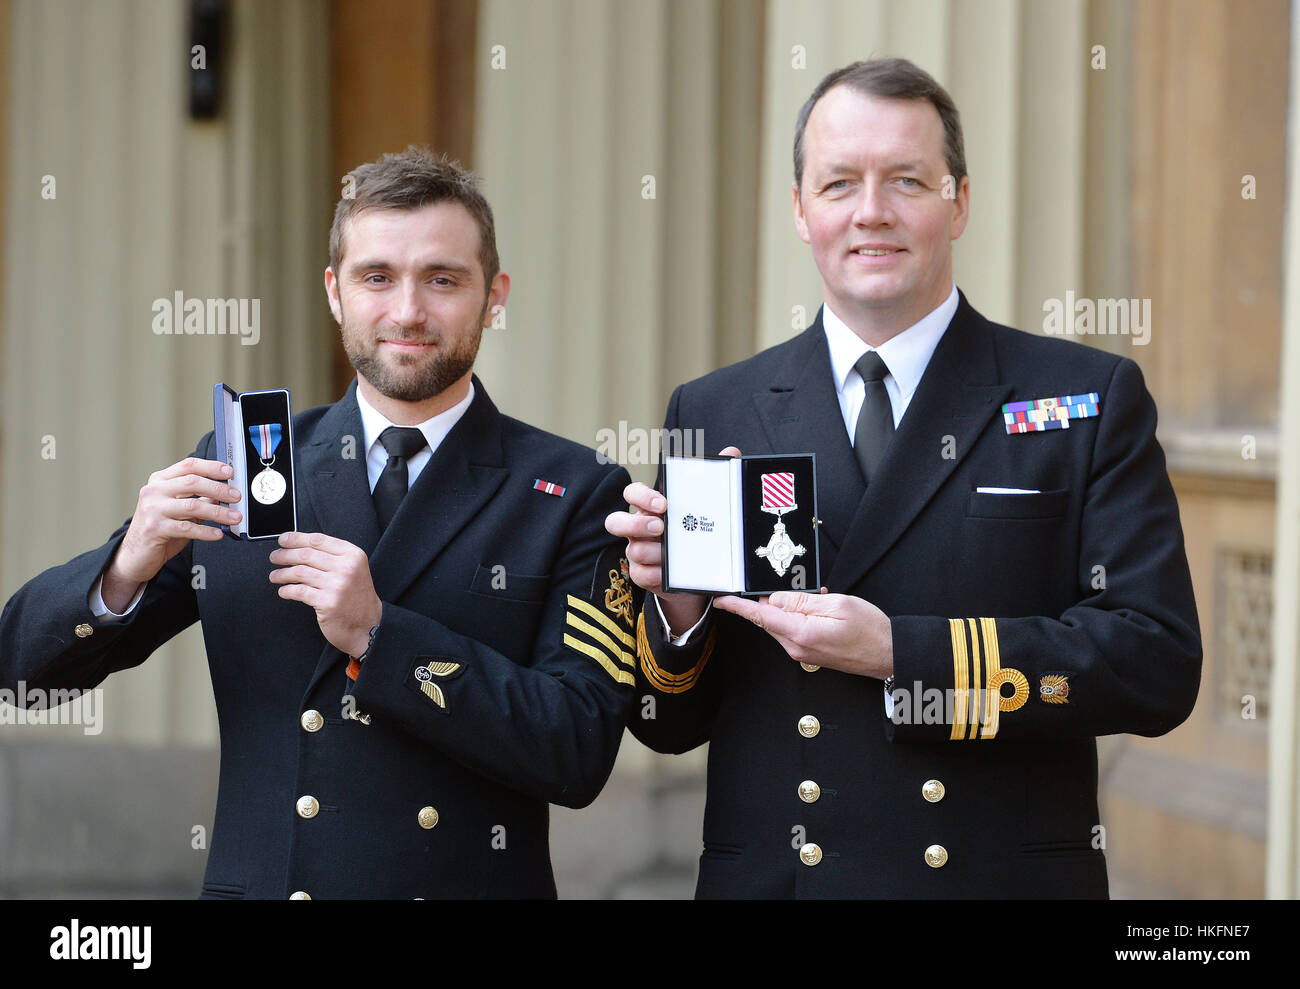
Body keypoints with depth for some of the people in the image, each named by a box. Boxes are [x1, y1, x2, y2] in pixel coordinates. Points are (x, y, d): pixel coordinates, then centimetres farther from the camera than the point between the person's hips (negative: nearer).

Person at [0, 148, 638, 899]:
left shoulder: (574, 494, -4)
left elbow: (580, 758, -13)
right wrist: (127, 567, -17)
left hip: (471, 880, -1)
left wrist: (378, 634, -20)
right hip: (257, 879, 2)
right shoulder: (239, 467, 2)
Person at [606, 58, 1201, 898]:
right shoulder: (712, 416, 5)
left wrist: (902, 654, -18)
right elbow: (670, 726, 7)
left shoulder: (1092, 400, -1)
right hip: (769, 875, 2)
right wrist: (678, 606, -14)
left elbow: (1160, 664, -11)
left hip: (1008, 876, -1)